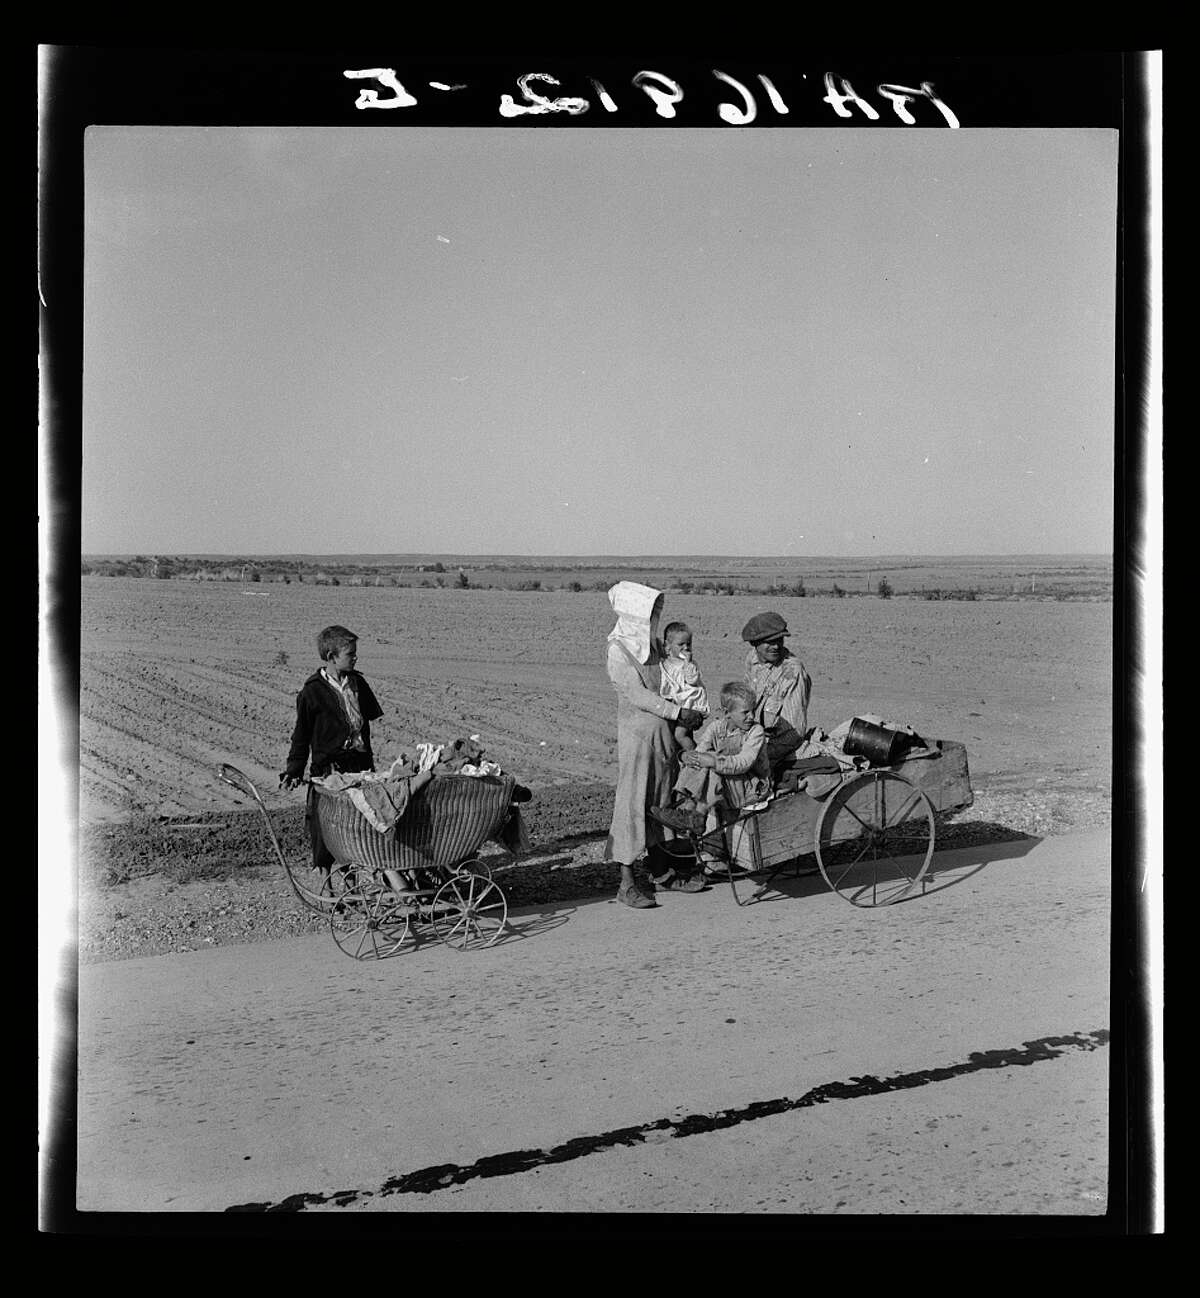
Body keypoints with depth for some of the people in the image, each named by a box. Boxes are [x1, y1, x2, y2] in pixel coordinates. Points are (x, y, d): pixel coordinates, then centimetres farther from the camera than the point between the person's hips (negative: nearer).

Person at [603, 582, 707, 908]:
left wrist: (691, 713, 6)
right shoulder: (618, 651, -9)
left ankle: (663, 871, 21)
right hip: (636, 732, -8)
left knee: (662, 801, 12)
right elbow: (637, 695, -15)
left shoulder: (653, 645, 13)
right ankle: (627, 883, -4)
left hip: (663, 732, 8)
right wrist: (678, 712, -16)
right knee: (632, 803, -6)